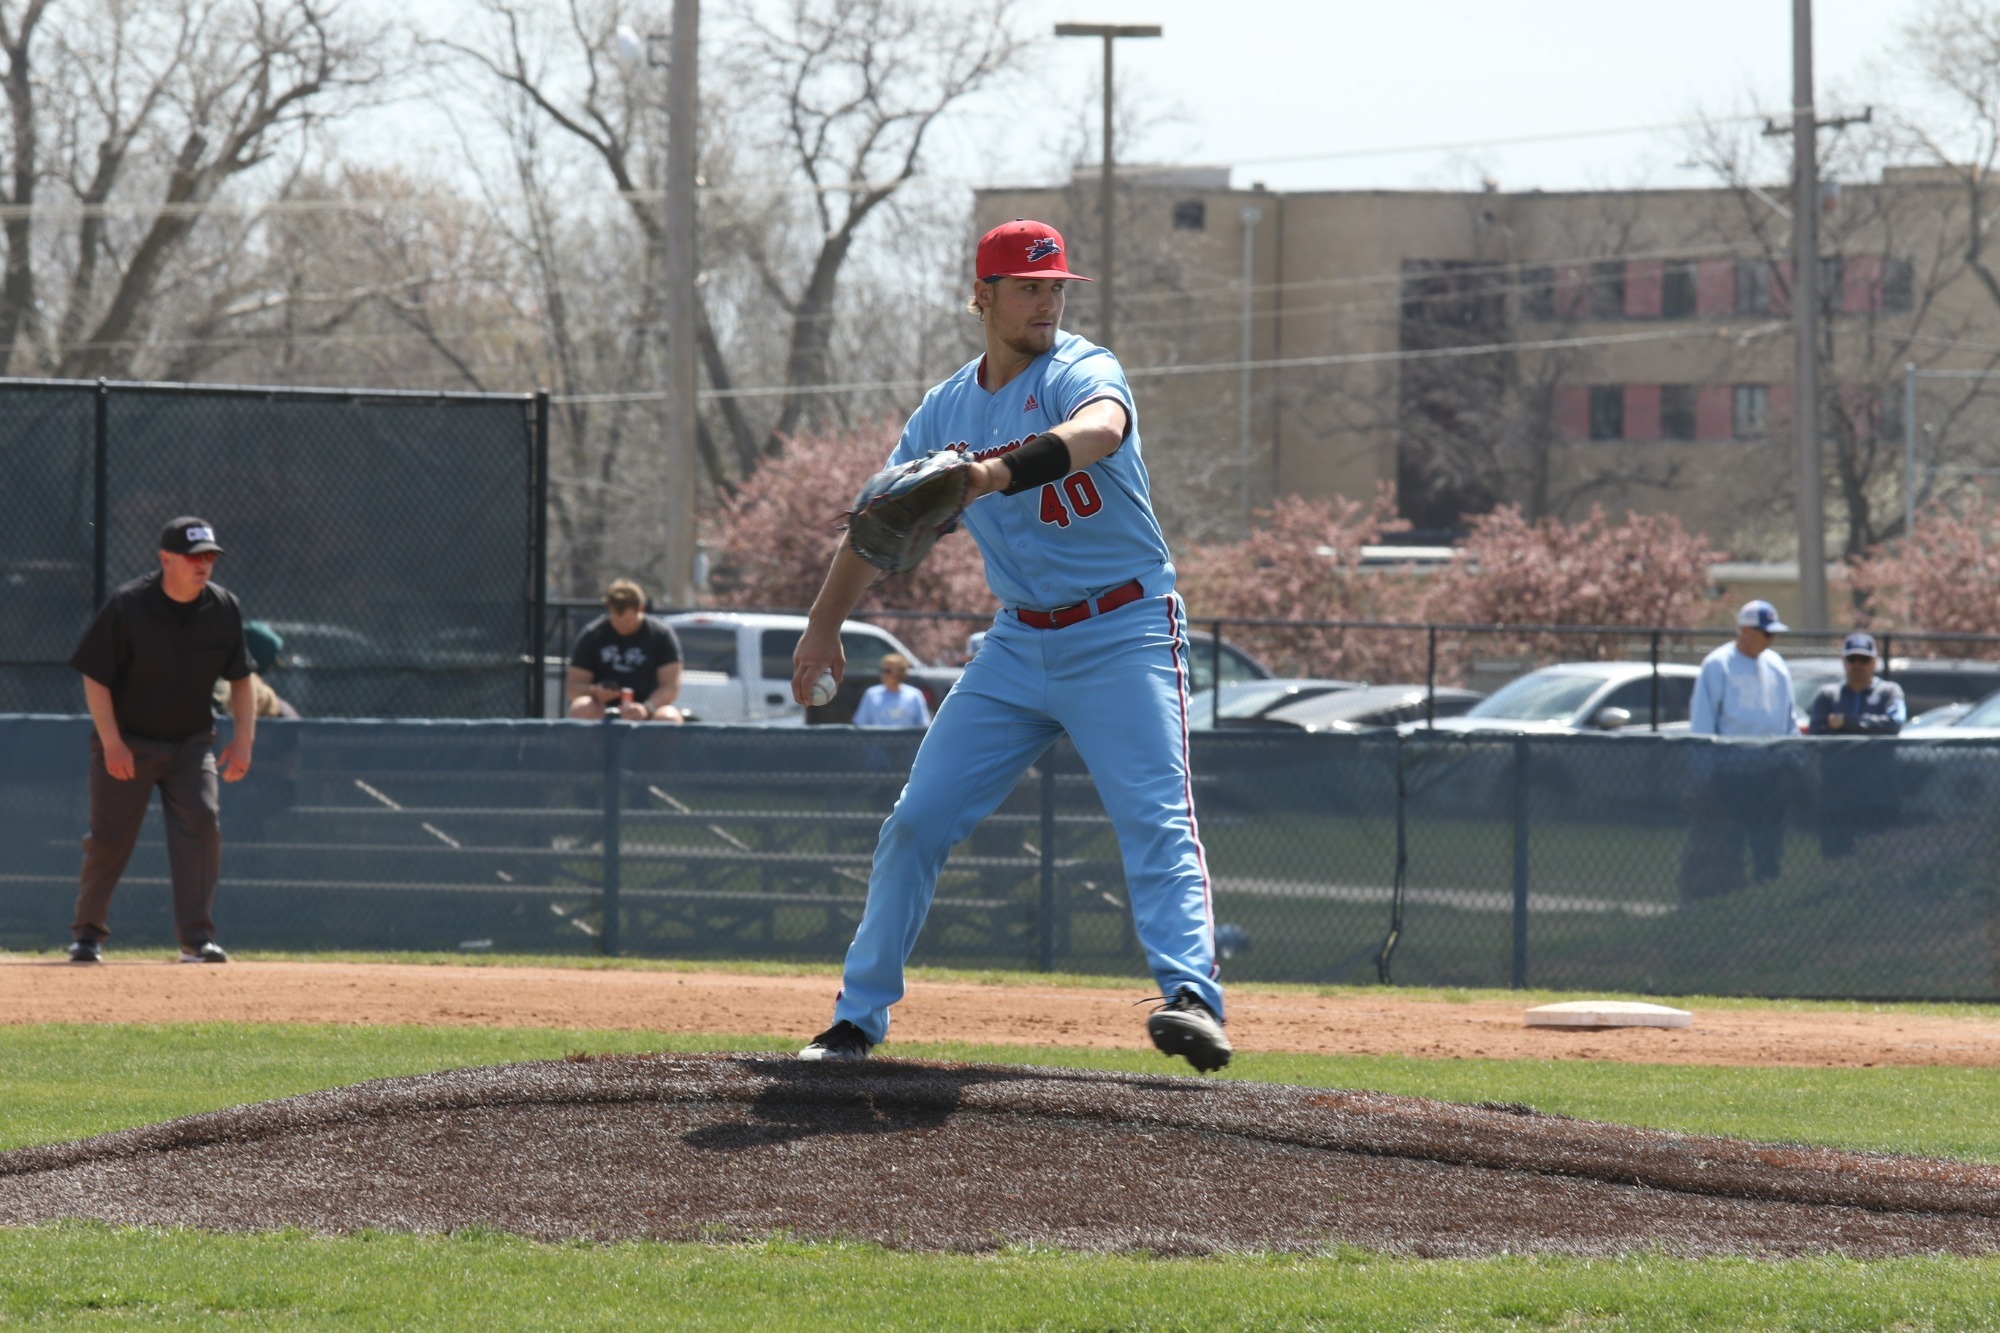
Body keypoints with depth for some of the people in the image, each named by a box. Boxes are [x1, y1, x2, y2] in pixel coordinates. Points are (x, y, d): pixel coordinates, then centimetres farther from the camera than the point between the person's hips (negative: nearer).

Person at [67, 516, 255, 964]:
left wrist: (244, 738, -5)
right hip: (127, 742, -3)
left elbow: (240, 678, 6)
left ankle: (197, 938, -11)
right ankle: (87, 931, 19)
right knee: (109, 838, -1)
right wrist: (111, 743, -19)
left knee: (202, 823, -14)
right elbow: (94, 677, -12)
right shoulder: (127, 607, -17)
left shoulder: (223, 609, -5)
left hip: (190, 741, 3)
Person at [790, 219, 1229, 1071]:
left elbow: (1100, 429, -37)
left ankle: (1190, 996, -35)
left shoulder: (1080, 372, -12)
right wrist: (824, 624, 16)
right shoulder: (945, 411, 7)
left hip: (1124, 634, -5)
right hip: (1019, 644, 6)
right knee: (918, 820, 3)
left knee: (1156, 818, -22)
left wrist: (999, 472, -54)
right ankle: (858, 1018, 13)